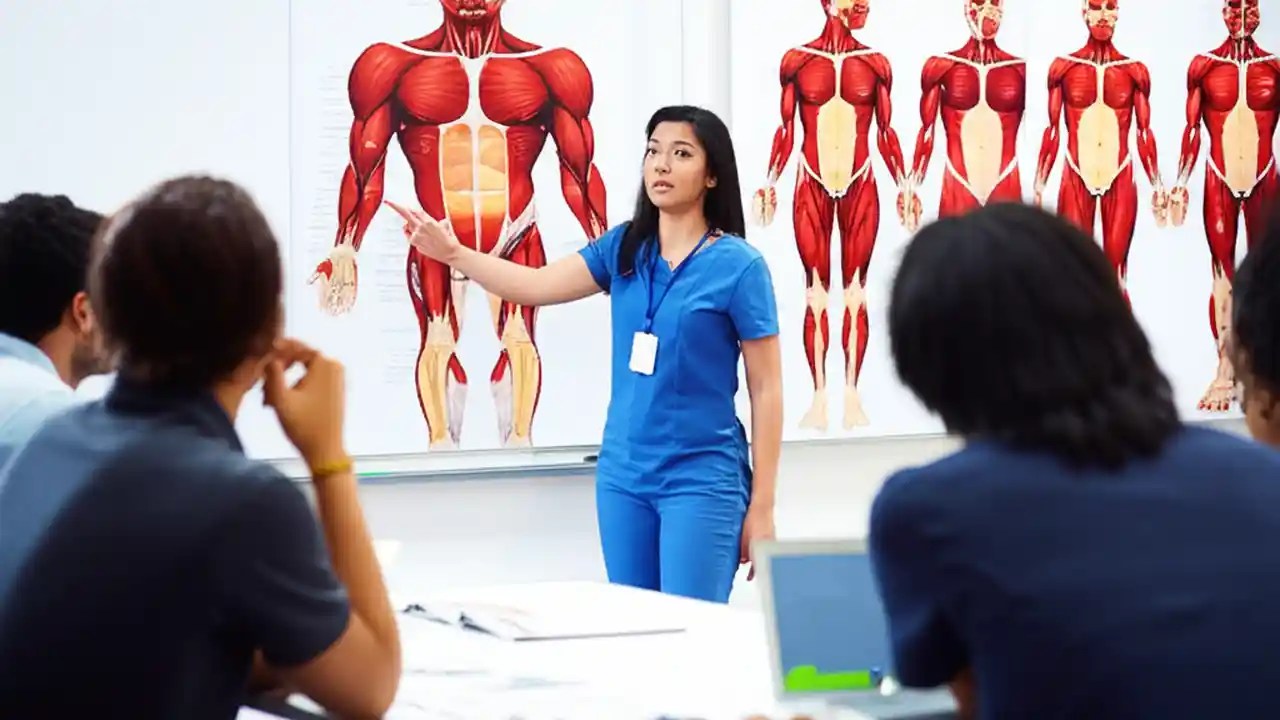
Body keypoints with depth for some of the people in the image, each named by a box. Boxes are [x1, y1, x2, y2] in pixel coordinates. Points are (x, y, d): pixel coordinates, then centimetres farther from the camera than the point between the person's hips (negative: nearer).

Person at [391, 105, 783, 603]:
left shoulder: (738, 265, -8)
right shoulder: (624, 248, 6)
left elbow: (766, 389, -7)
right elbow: (536, 285, -1)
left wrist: (762, 507, -9)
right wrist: (452, 253, -14)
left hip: (701, 479, -5)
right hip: (622, 475, 5)